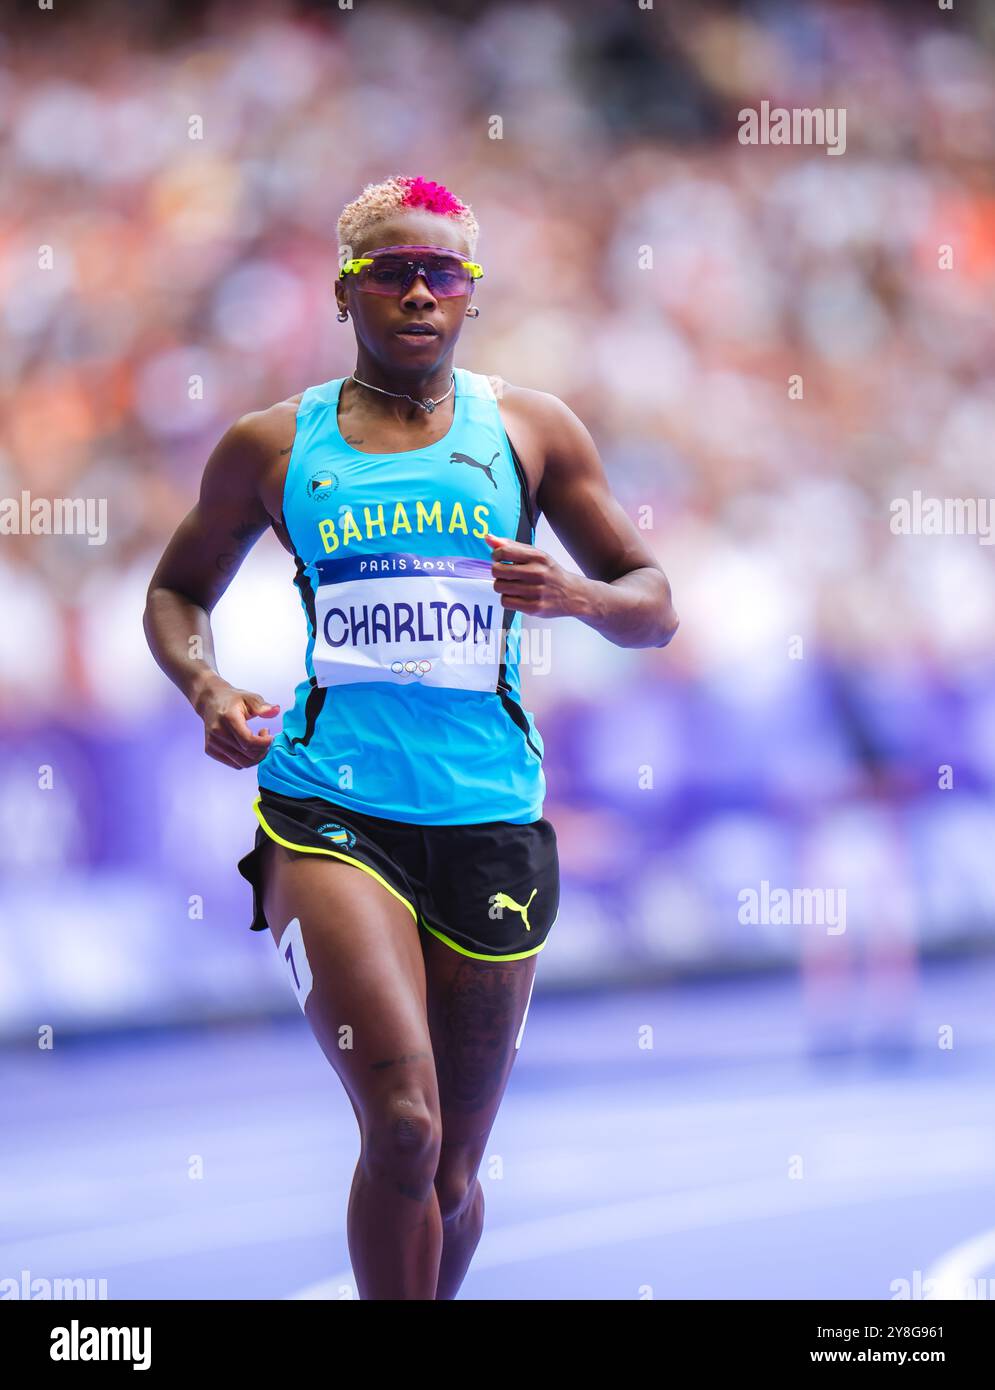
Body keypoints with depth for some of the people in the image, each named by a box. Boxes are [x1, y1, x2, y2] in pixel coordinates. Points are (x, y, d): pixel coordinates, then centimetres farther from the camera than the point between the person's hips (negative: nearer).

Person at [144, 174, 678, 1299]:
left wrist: (576, 596, -9)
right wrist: (203, 685, -1)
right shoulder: (271, 445, 8)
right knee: (403, 1126, -20)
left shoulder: (531, 430, 10)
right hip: (327, 813, -2)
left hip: (488, 817, 2)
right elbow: (177, 591, 21)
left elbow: (654, 606, 14)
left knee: (451, 1173, 7)